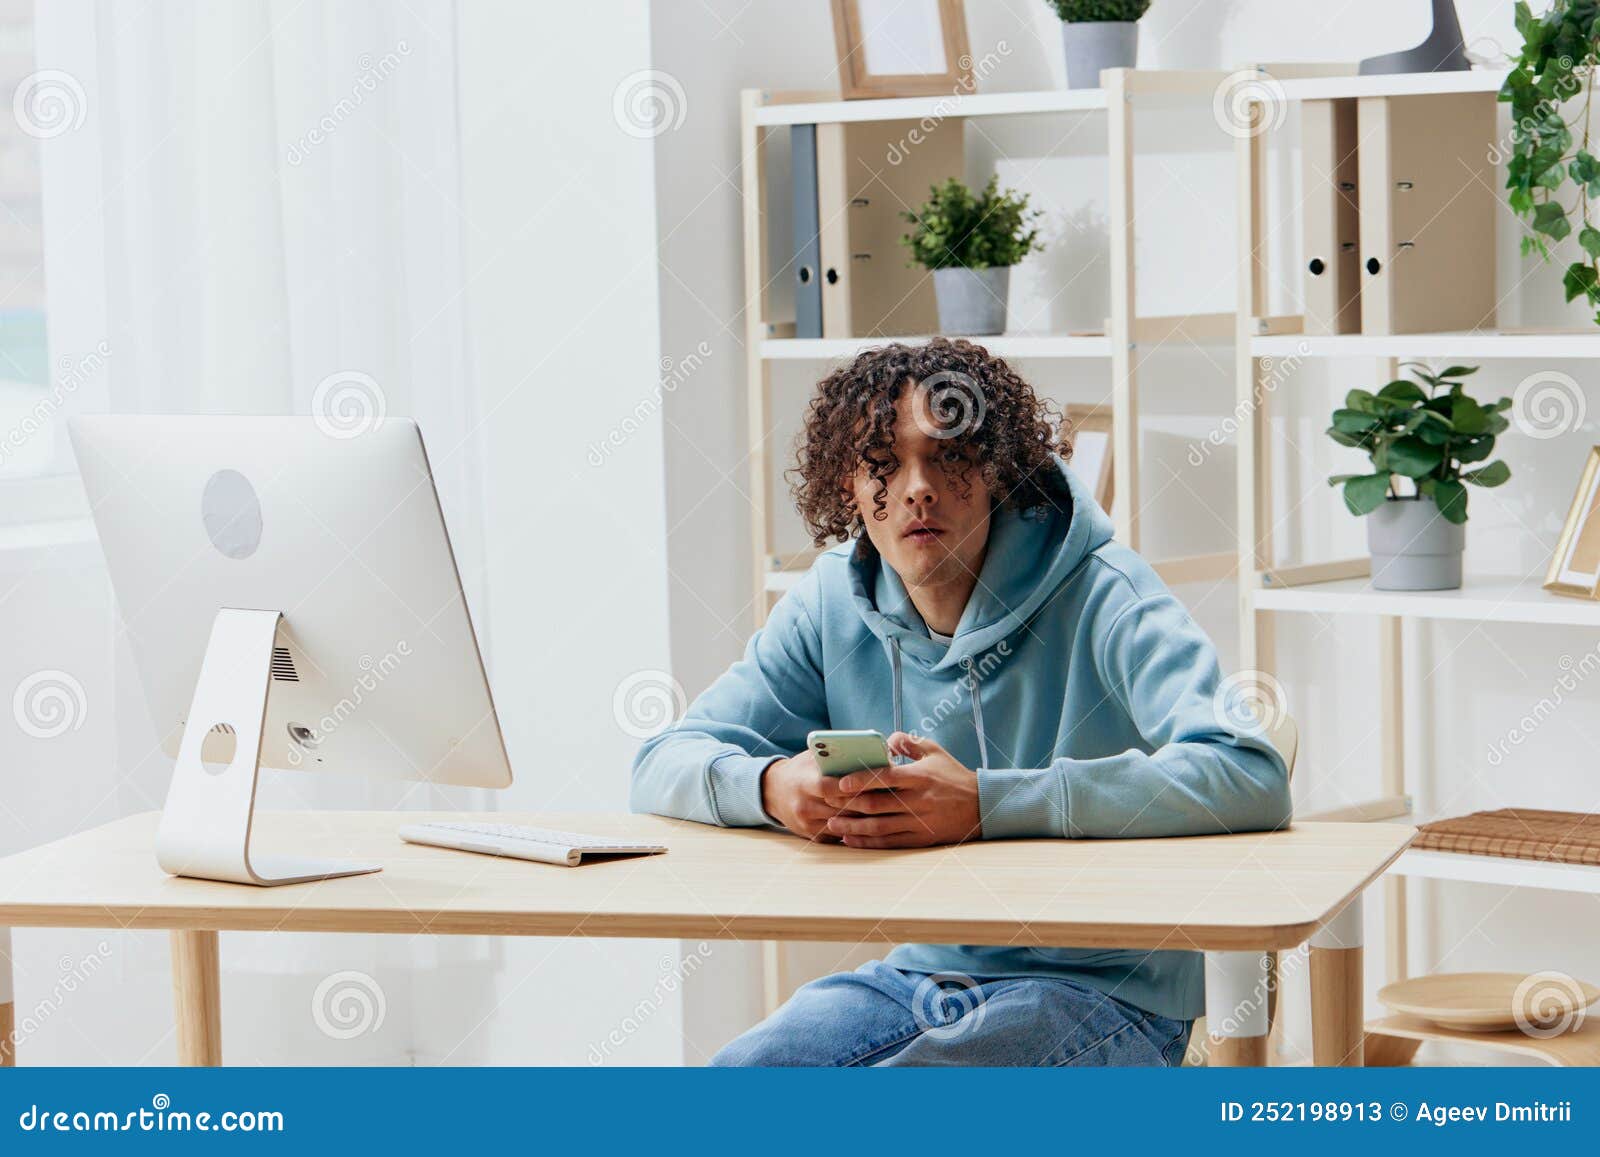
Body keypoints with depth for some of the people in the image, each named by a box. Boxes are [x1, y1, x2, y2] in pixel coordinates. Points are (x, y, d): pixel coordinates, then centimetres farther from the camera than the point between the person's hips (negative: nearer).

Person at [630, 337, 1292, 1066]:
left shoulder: (1100, 596, -13)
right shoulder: (835, 603, 4)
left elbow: (1251, 777, -28)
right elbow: (663, 767, 6)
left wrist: (985, 804, -33)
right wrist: (773, 787, -20)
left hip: (1104, 998, -5)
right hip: (917, 975, 5)